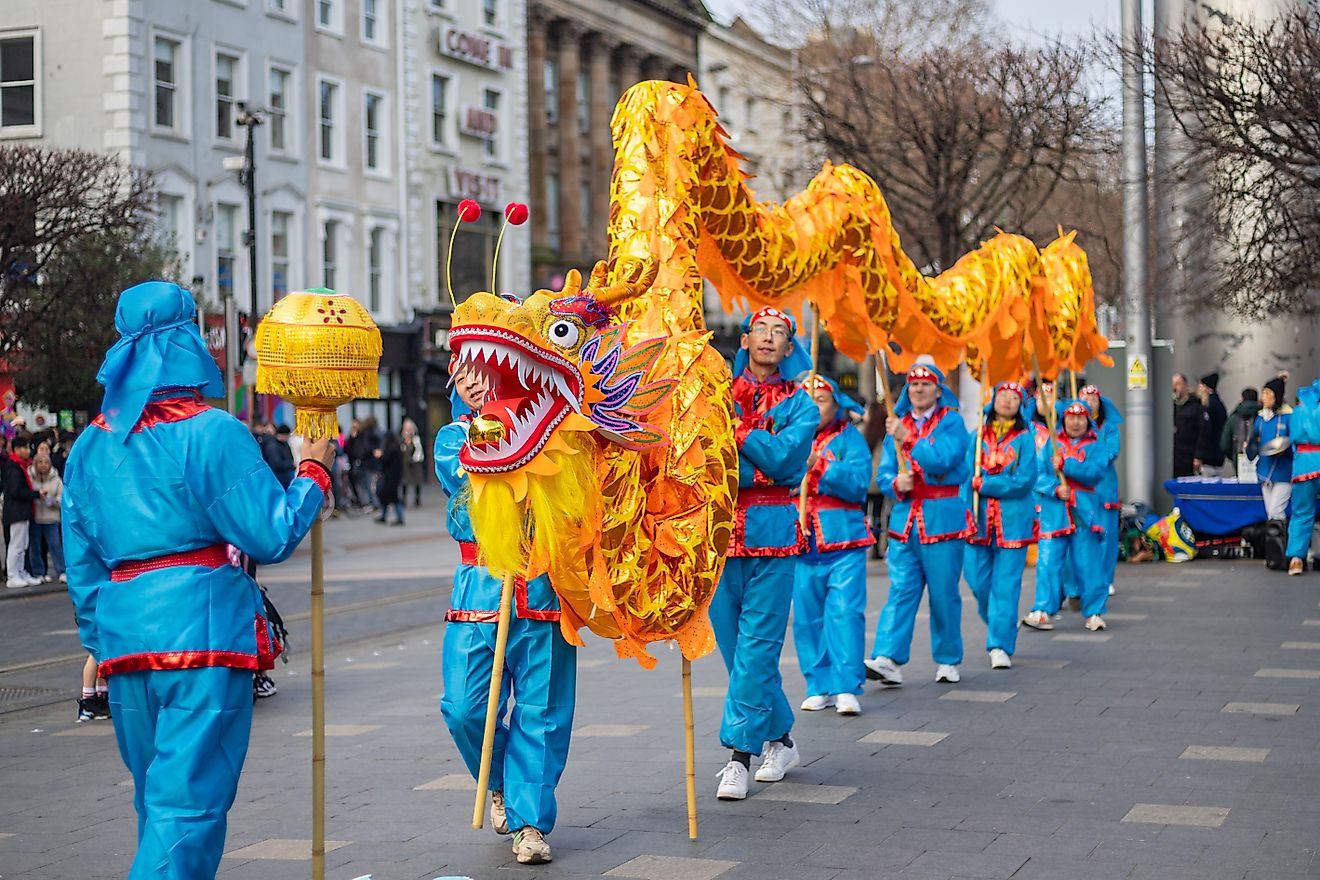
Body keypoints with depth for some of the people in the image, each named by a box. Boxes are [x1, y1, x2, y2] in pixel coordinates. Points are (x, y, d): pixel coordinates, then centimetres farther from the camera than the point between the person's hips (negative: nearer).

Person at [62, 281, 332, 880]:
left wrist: (98, 641, 24)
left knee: (155, 793, 19)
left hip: (122, 632, 6)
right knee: (190, 797, -5)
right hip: (203, 627, -6)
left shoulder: (90, 445, 10)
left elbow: (81, 561, 15)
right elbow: (270, 536, -8)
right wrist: (312, 472, 6)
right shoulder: (211, 432, -9)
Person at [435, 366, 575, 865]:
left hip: (543, 589, -1)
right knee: (465, 709, -5)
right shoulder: (452, 438, 14)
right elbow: (468, 476, -8)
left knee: (540, 711, -2)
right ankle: (501, 785, 23)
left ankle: (529, 820, 8)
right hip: (480, 589, 1)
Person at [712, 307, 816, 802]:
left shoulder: (799, 405, 7)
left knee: (756, 646, -8)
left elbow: (784, 459, -10)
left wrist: (734, 426, -12)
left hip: (772, 532, -3)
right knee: (733, 644, 7)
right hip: (720, 527, 3)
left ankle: (740, 752, -6)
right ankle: (779, 739, 22)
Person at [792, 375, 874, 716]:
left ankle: (847, 688, -8)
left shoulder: (849, 438, 4)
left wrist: (820, 465, -17)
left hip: (843, 541, -3)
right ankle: (819, 687, 11)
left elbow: (859, 483, -10)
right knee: (807, 617, 3)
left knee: (845, 612, -9)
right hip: (802, 544, 3)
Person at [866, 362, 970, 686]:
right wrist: (895, 484, -10)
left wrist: (907, 439, -19)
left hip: (942, 516, -4)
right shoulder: (897, 425, 14)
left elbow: (943, 460, -17)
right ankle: (888, 660, -14)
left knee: (944, 592, 2)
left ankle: (948, 662, 14)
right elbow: (883, 474, 12)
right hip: (905, 517, 4)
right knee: (900, 590, -5)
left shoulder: (951, 422, 0)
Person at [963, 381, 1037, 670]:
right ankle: (997, 622, 31)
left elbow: (1024, 480, -8)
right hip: (979, 518, 3)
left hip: (1013, 520, -3)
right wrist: (967, 510, -7)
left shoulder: (1025, 439, 2)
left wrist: (984, 484, -9)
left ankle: (1000, 645, -2)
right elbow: (966, 475, 6)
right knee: (978, 580, 4)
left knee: (1006, 583, -5)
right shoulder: (979, 437, 10)